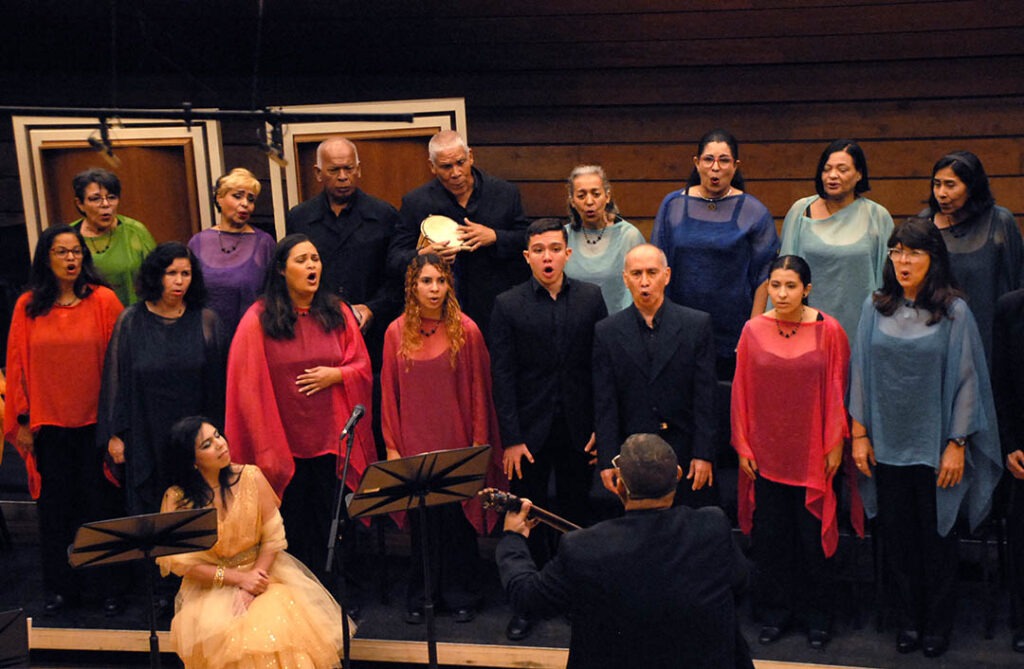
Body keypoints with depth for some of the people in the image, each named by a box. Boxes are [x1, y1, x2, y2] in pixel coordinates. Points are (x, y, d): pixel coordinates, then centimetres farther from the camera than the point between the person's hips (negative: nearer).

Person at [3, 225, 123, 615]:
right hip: (48, 423, 2)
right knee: (55, 507, 10)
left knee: (98, 505, 4)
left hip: (95, 422, -2)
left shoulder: (103, 300, -4)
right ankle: (61, 587, 22)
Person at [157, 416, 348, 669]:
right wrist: (239, 579, -16)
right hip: (210, 582, -1)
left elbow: (274, 537, -5)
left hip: (261, 568, 1)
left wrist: (251, 589, -16)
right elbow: (181, 562, -8)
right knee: (218, 632, -29)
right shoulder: (176, 500, -8)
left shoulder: (251, 477, -5)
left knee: (280, 619, -27)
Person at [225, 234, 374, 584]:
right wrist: (266, 445, -7)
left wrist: (336, 374, -11)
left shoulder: (337, 312, 5)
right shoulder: (258, 319, -6)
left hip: (330, 438, 3)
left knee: (327, 524, 8)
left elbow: (363, 366, 10)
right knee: (292, 530, 6)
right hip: (284, 442, -3)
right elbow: (249, 385, -4)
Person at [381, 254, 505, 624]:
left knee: (457, 516, 4)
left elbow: (479, 391, -1)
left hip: (456, 441, -1)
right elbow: (389, 392, 3)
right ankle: (420, 596, 22)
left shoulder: (466, 330, -5)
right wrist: (391, 445, 1)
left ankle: (459, 594, 21)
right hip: (414, 441, 1)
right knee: (421, 520, 8)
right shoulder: (397, 332, 0)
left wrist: (478, 442, -4)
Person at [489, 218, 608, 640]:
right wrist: (511, 439, -9)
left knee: (575, 514, 12)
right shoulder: (508, 305, -2)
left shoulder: (590, 298, 1)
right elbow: (502, 375, -4)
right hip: (530, 430, -1)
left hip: (578, 430, 1)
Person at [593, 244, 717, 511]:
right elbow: (605, 404, 2)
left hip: (686, 454, 0)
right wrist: (607, 460, -4)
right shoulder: (606, 332, 4)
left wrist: (703, 454, -7)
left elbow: (705, 397, -2)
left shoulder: (697, 324, 1)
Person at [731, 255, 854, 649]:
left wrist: (835, 445, -4)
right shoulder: (753, 331, -2)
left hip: (812, 453, -2)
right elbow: (742, 391, 2)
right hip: (766, 452, 2)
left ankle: (817, 617, 21)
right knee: (769, 535, 9)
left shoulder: (828, 331, -7)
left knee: (813, 536, 6)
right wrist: (743, 446, 2)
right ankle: (775, 613, 24)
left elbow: (837, 391, -3)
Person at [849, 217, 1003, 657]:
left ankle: (937, 625, 25)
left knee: (936, 538, 9)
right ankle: (908, 621, 25)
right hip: (887, 444, 2)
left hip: (934, 446, -2)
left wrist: (957, 444, -9)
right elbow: (861, 372, 4)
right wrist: (860, 434, 1)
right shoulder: (875, 308, 0)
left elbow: (966, 379, -6)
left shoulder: (954, 312, -7)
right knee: (897, 538, 10)